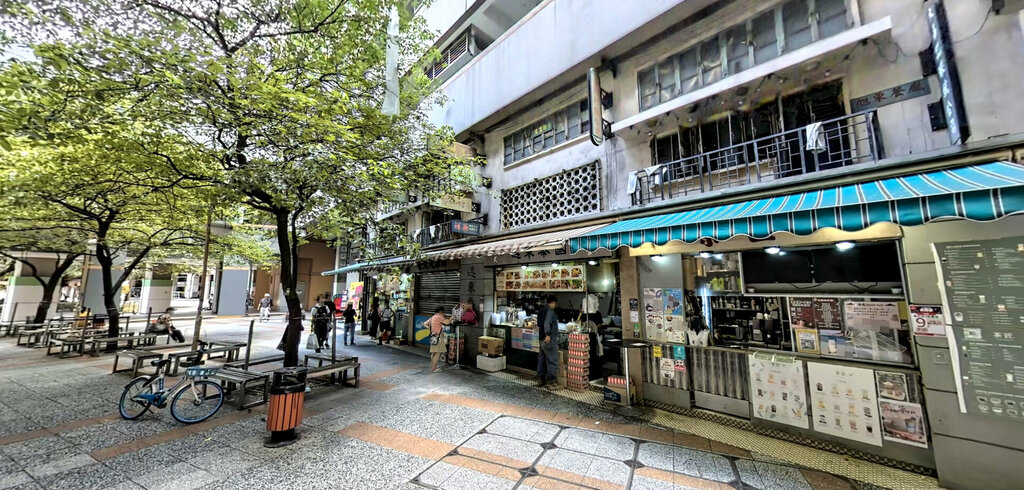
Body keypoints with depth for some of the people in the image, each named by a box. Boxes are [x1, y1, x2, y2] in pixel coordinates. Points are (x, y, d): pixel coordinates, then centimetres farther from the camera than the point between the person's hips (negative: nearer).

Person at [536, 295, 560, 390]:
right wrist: (548, 334, -36)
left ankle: (540, 380, 24)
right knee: (552, 361, -4)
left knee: (542, 359, 16)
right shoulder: (550, 311, -15)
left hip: (542, 339, 9)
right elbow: (546, 323, -30)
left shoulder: (541, 310, 13)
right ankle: (552, 382, -1)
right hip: (550, 339, -9)